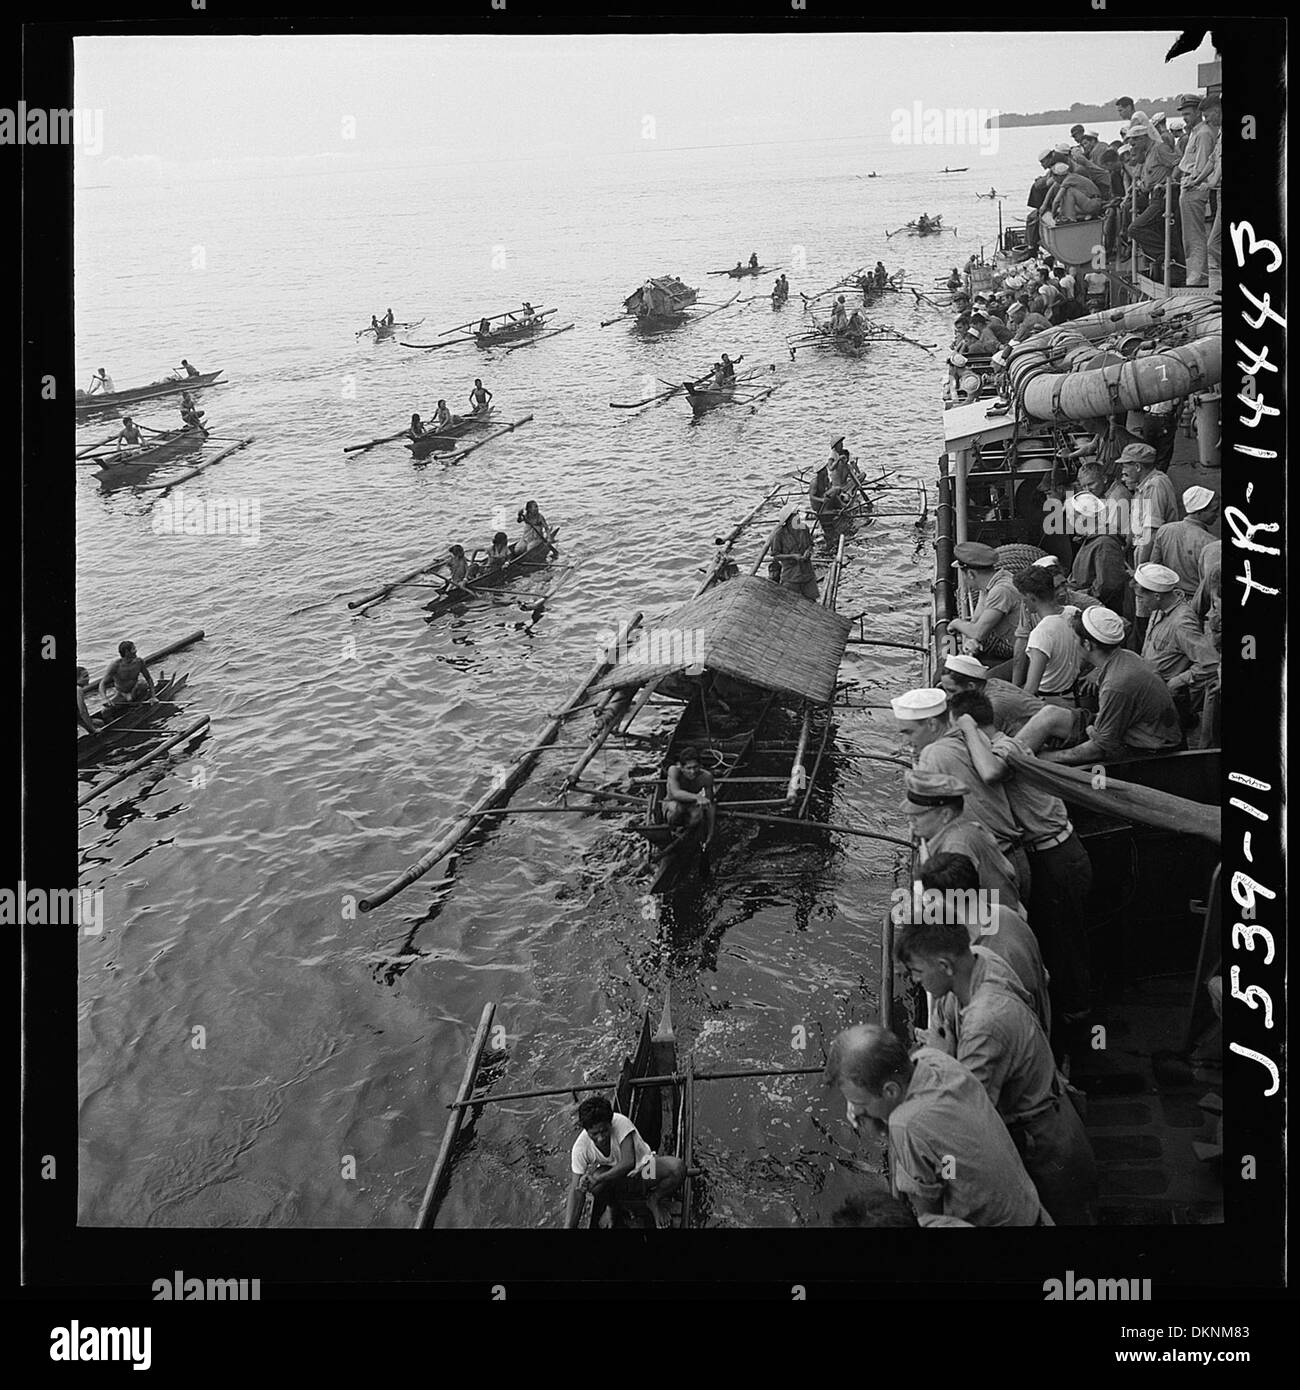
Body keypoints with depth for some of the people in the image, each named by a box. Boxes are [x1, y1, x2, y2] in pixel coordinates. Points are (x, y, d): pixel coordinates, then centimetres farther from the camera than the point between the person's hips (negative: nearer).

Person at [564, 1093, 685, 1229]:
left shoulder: (620, 1122, -29)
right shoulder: (581, 1147, -22)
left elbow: (629, 1162, -34)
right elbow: (577, 1191, -19)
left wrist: (598, 1179, -44)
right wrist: (568, 1226, -29)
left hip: (643, 1166, -1)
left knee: (677, 1167, -32)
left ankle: (654, 1200, 1)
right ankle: (611, 1206, 2)